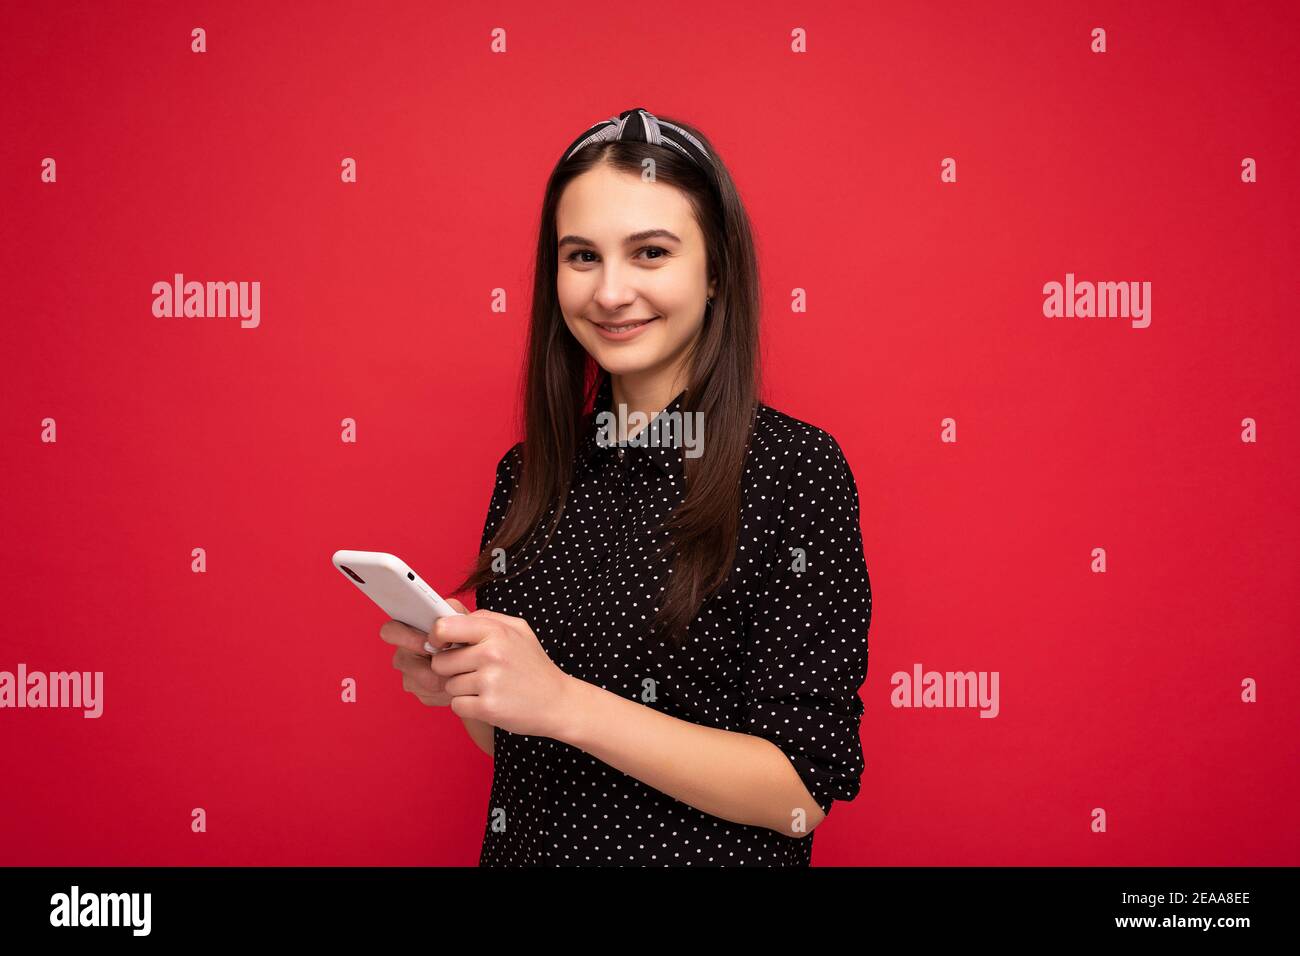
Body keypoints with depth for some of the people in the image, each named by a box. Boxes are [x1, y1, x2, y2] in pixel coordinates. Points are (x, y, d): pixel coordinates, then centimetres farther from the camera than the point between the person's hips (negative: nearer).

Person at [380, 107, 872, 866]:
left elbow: (804, 791, -19)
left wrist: (563, 702, -27)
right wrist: (456, 680, -14)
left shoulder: (796, 468, -17)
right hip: (526, 845, 5)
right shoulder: (527, 472, -3)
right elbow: (514, 744, 7)